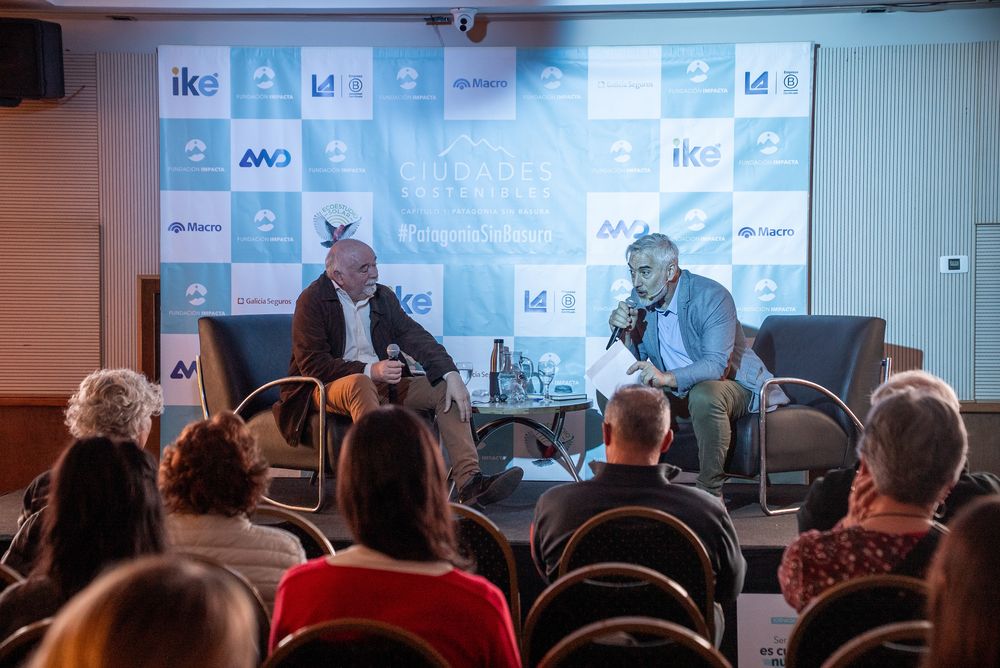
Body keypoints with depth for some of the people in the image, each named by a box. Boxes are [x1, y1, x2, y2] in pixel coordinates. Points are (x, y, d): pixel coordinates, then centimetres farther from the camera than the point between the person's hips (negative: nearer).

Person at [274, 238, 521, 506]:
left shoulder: (383, 296, 11)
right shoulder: (312, 301, -8)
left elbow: (415, 337, 2)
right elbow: (312, 365, -16)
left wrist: (451, 375, -15)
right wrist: (370, 371, -26)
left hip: (382, 385, 7)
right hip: (328, 388, -6)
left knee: (444, 389, -10)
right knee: (360, 384, -39)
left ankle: (469, 483, -24)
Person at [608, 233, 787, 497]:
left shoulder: (713, 297, -22)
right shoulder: (641, 298, -2)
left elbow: (716, 365, -33)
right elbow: (636, 362, 0)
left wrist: (667, 378, -50)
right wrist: (624, 332, -21)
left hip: (733, 384, -6)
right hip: (680, 393, 6)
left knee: (705, 395, -39)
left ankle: (711, 491, -24)